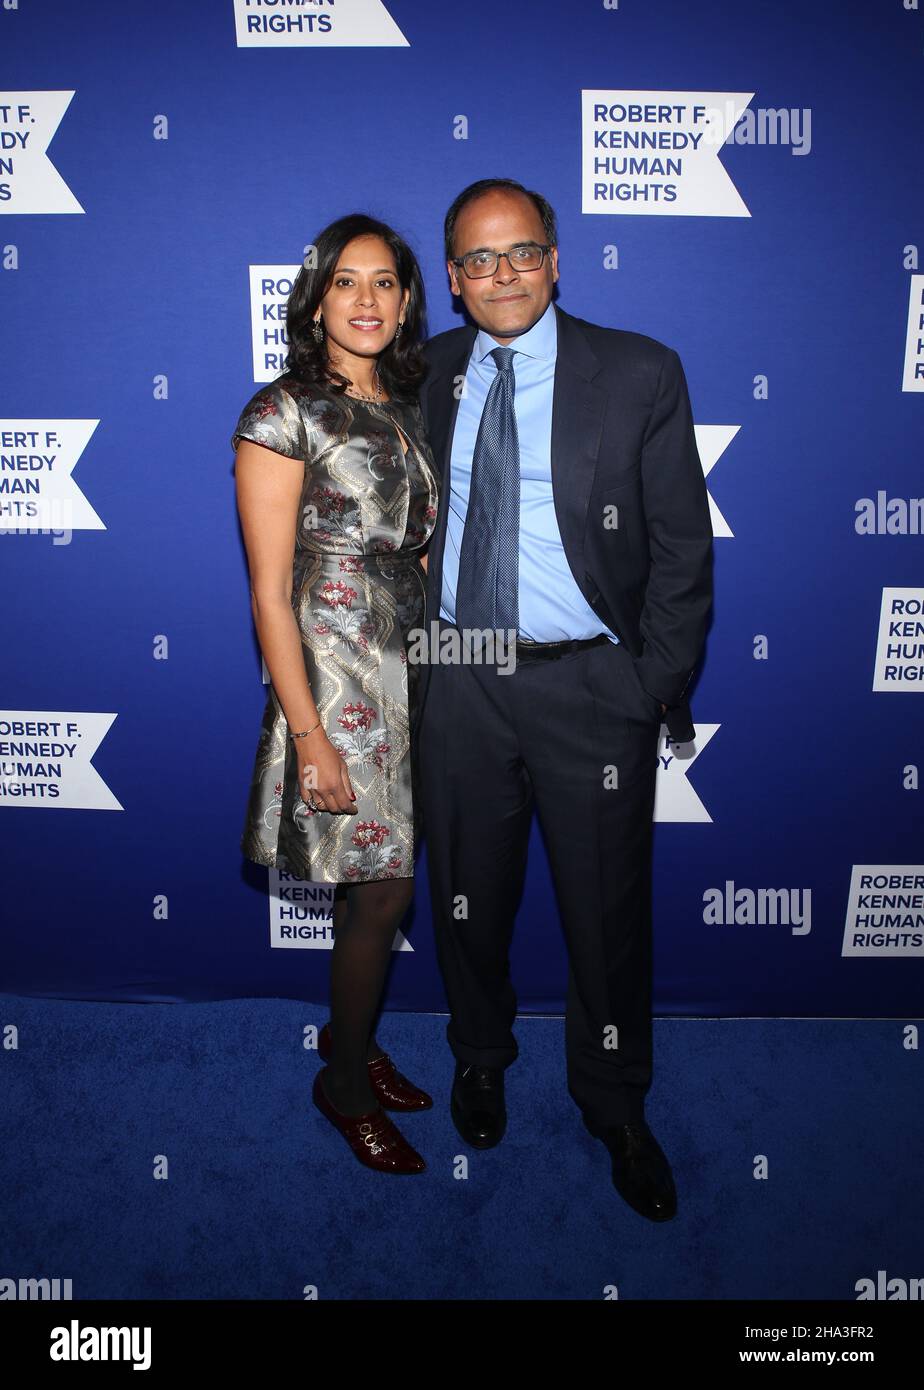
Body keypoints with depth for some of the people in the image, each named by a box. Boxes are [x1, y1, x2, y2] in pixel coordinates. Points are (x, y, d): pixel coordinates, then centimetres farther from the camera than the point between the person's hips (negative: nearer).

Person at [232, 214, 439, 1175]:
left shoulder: (409, 409, 11)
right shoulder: (283, 413, -9)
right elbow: (269, 591, -13)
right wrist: (307, 733, -17)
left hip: (415, 668, 6)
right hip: (335, 673, -6)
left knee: (379, 884, 15)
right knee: (382, 892, 1)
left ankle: (352, 1038, 37)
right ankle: (345, 1086, 23)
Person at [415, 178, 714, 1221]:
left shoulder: (639, 374, -4)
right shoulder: (428, 374, 6)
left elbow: (683, 547, -3)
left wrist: (657, 688, -7)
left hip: (589, 684, -2)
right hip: (457, 679, 3)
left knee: (608, 908, 9)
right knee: (467, 895, 17)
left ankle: (615, 1108, 34)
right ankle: (481, 1057, 44)